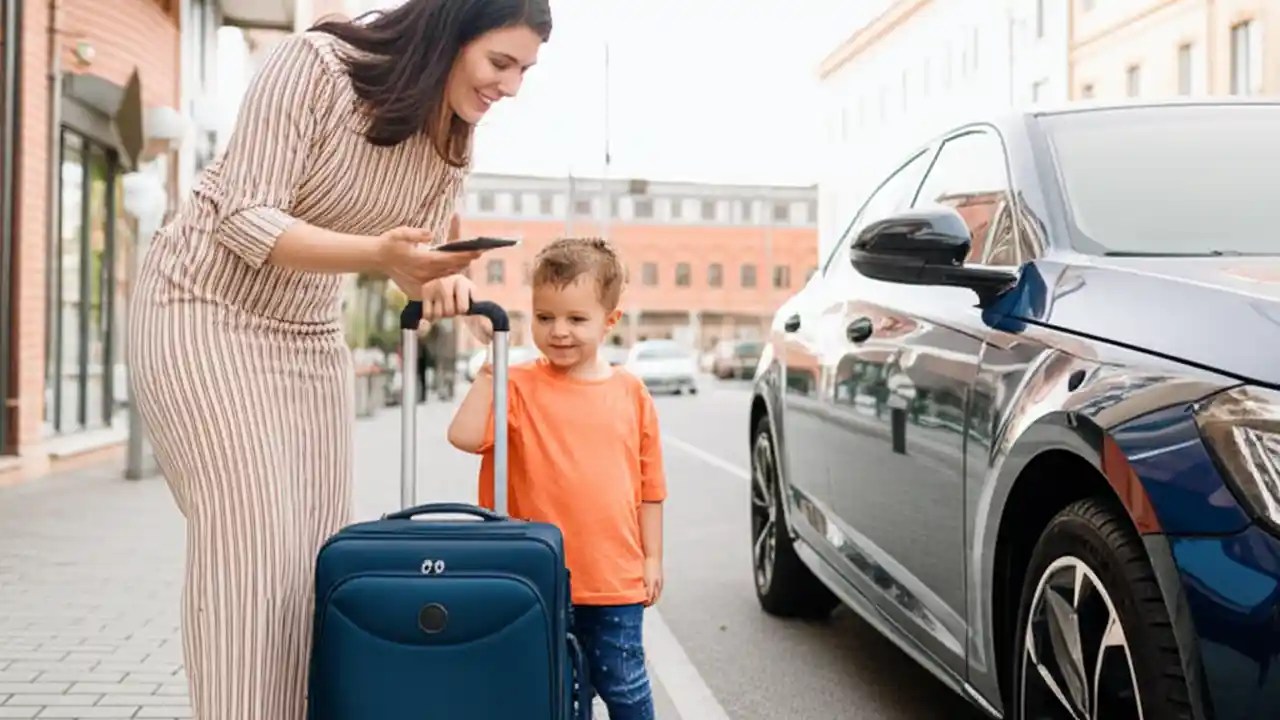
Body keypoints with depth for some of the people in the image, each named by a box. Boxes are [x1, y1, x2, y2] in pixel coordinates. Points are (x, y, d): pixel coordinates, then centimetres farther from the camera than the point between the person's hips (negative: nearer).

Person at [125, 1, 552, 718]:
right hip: (207, 312, -6)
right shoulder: (315, 63, -21)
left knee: (318, 545, 2)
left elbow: (418, 251, 8)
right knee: (252, 533, -14)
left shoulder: (455, 141, -1)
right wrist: (376, 252, -37)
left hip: (310, 334, 7)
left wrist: (442, 281, -16)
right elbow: (246, 221, -23)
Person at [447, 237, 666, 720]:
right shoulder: (520, 386, -5)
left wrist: (652, 556, 7)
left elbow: (649, 483, 6)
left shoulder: (631, 394, 0)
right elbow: (464, 436, -18)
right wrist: (489, 369, -20)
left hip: (616, 579, 0)